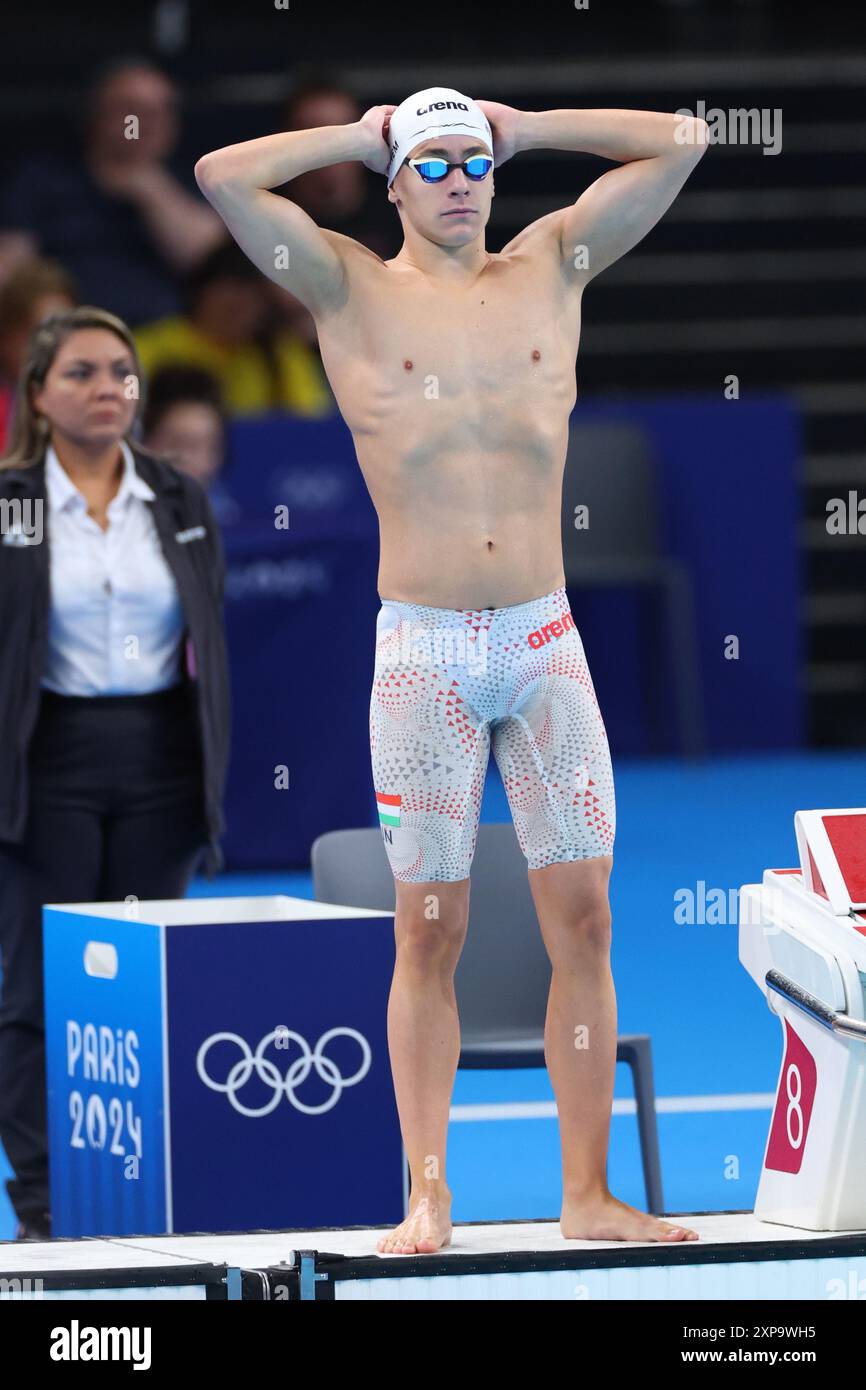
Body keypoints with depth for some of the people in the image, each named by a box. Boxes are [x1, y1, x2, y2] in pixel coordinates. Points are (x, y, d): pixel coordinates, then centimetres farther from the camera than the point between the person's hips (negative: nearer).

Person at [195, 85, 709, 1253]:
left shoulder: (553, 269, 11)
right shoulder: (351, 291, 4)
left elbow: (680, 143, 9)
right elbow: (222, 178, -8)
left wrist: (517, 128, 11)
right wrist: (359, 137, 5)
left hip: (545, 641, 2)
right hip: (423, 651, -2)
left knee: (583, 917, -1)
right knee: (430, 932, -1)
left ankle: (588, 1192, 3)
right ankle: (428, 1198, 4)